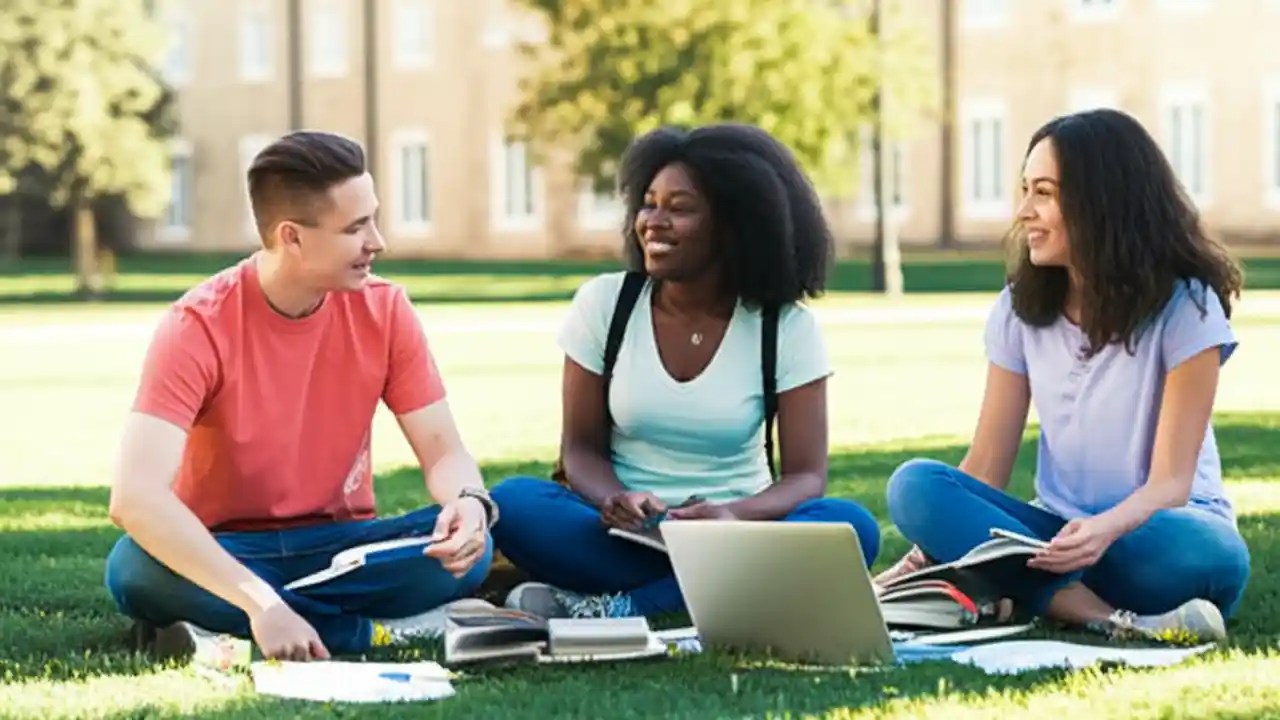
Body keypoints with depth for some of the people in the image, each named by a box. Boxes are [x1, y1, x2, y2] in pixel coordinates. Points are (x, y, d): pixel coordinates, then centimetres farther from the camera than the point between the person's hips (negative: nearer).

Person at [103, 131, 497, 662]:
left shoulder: (384, 310, -5)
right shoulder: (199, 327, -18)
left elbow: (442, 449, -3)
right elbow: (135, 496, -30)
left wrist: (468, 502, -30)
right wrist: (259, 602, -42)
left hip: (340, 547, 3)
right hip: (225, 553, -3)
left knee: (465, 547, -25)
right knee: (134, 570, -36)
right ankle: (374, 631, -24)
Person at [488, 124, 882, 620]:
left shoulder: (787, 328, -3)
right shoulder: (603, 304, 0)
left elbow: (806, 476, -8)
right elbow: (581, 447, 1)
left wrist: (738, 516, -30)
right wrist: (614, 501, -23)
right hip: (625, 537, 1)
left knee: (850, 528, -31)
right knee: (513, 504, -29)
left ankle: (620, 609, -34)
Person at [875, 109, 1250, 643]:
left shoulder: (1183, 305, -8)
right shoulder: (1022, 308, 4)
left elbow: (1170, 481, -14)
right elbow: (986, 466, 2)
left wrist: (1105, 529, -36)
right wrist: (926, 557, -15)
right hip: (1059, 535, 4)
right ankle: (1111, 622, -38)